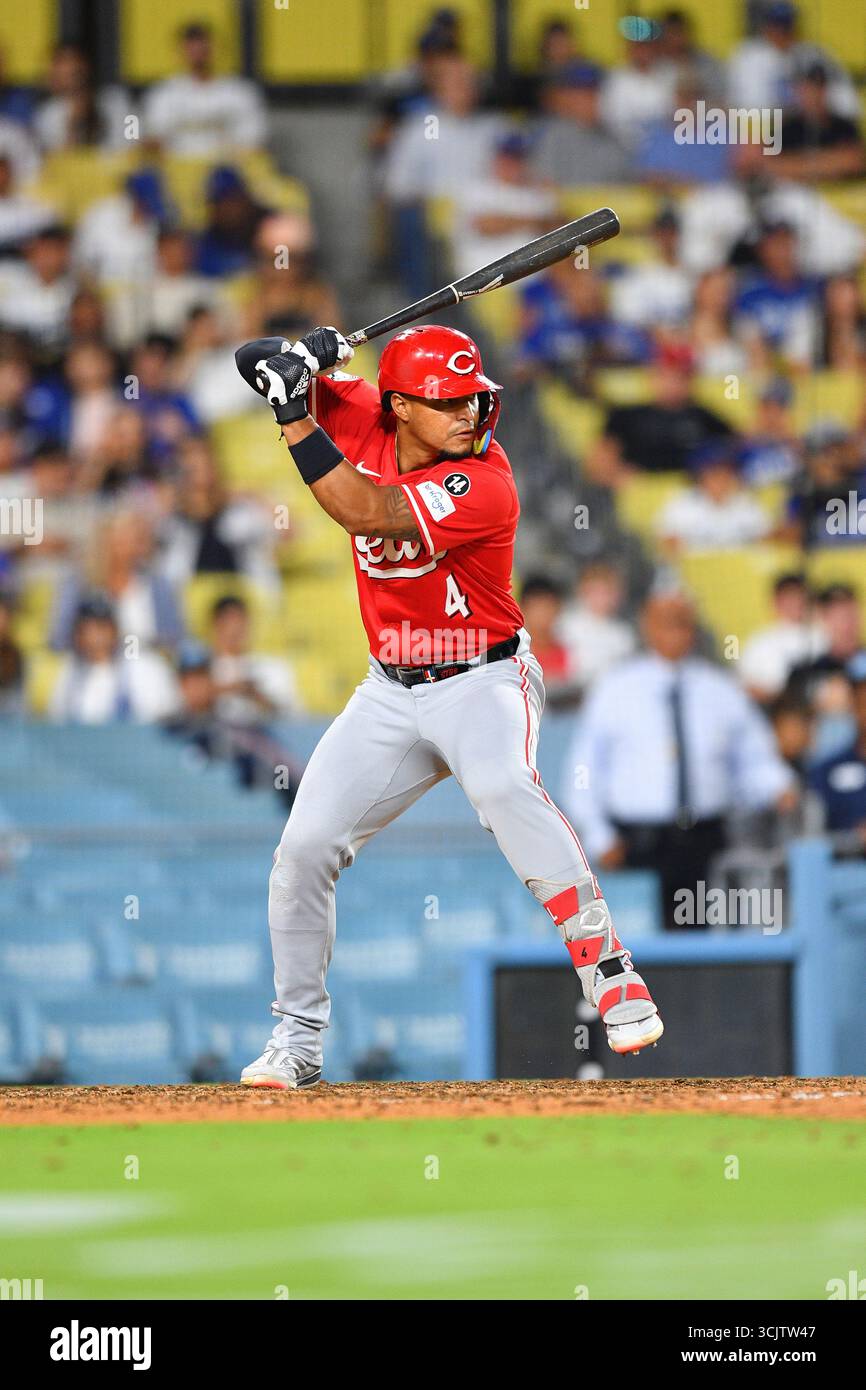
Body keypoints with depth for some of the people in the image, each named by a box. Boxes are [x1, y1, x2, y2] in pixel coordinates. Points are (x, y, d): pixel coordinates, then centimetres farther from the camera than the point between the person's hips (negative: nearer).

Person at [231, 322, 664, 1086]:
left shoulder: (484, 485, -23)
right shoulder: (367, 421, -6)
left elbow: (366, 512, -33)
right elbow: (264, 364, 2)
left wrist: (296, 416, -31)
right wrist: (300, 366, -21)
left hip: (483, 679, -6)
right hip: (392, 691, 6)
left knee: (503, 785, -36)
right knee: (306, 846, -1)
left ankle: (608, 971, -35)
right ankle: (298, 1038, 15)